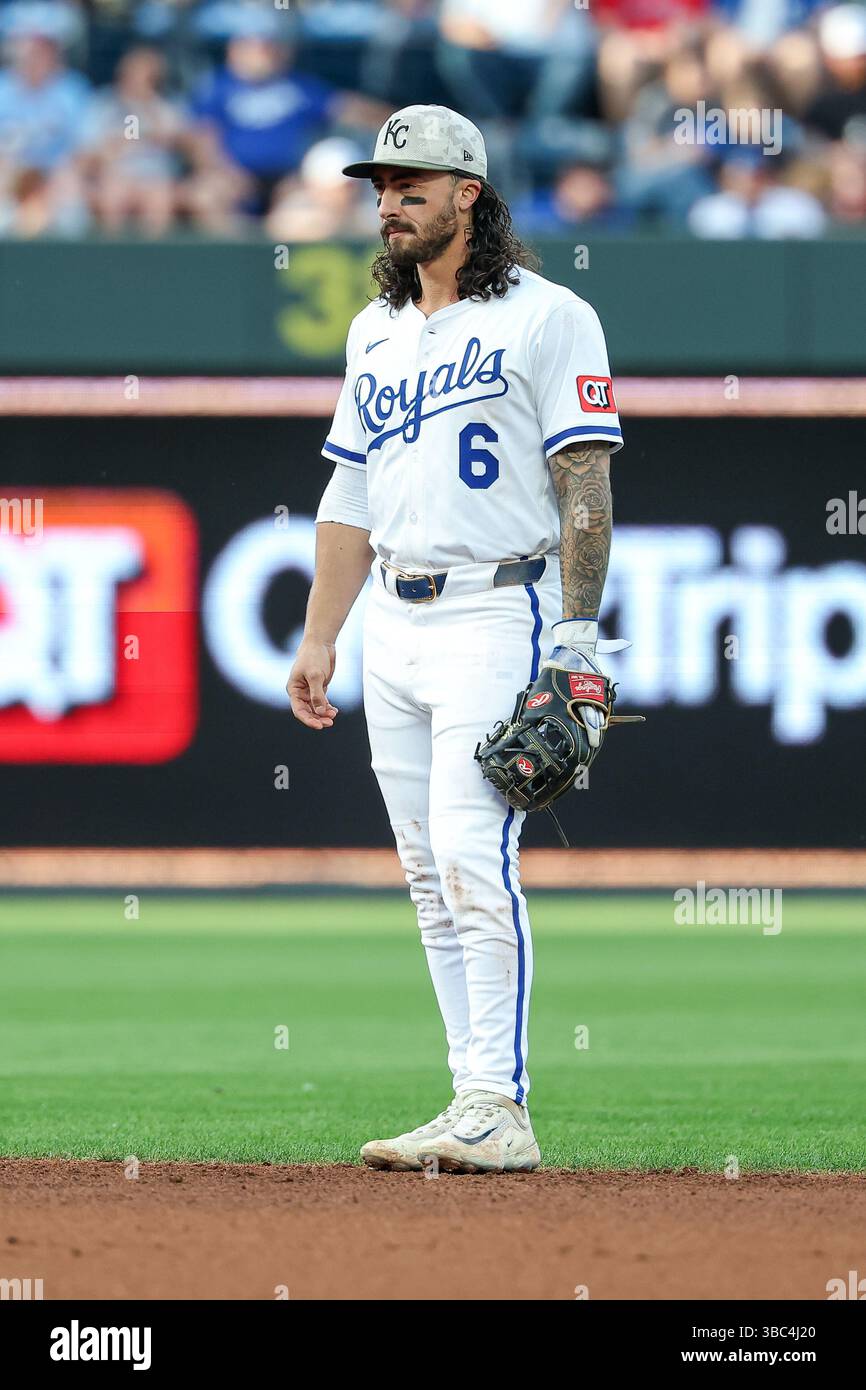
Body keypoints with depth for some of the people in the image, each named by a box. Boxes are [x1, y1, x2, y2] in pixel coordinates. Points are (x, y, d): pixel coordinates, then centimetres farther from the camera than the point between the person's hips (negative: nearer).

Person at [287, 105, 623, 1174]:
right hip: (393, 625, 8)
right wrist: (318, 638, 15)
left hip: (497, 615, -8)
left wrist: (578, 633, -15)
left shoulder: (546, 318, -4)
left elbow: (585, 484, -9)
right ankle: (483, 1111, 7)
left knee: (474, 863, -16)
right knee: (431, 880, 5)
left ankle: (495, 1110, -18)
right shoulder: (375, 333, 17)